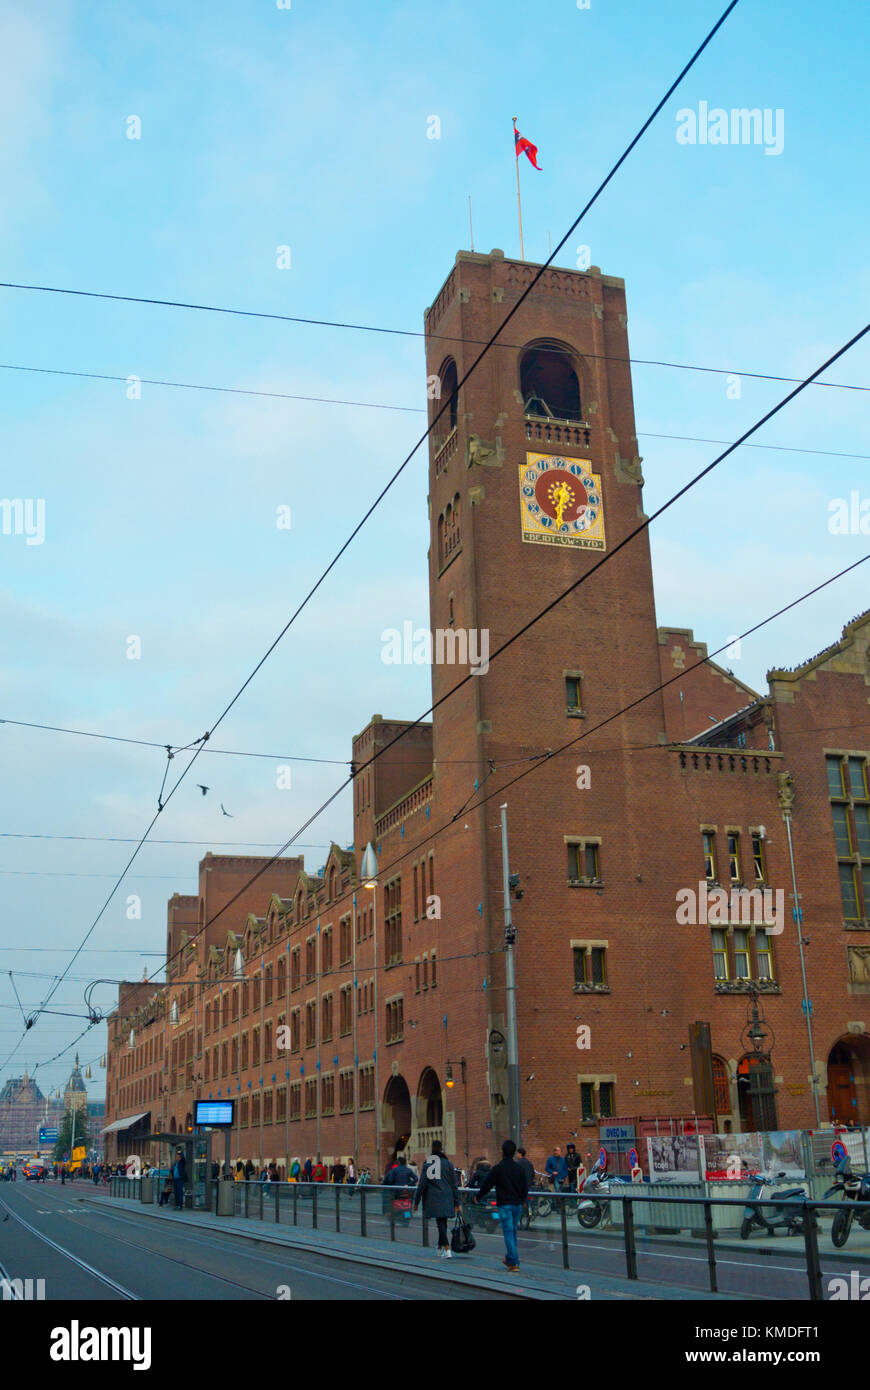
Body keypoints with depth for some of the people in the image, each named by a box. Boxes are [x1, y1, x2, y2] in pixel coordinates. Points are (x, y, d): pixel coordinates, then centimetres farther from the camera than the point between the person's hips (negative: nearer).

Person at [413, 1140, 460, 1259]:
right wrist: (456, 1203, 8)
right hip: (447, 1198, 2)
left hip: (433, 1199, -2)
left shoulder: (427, 1164, -2)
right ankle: (439, 1249, 25)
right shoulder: (448, 1164, 2)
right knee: (442, 1223, 15)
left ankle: (447, 1250, -16)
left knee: (441, 1223, -3)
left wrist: (416, 1201, 4)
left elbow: (422, 1184, -3)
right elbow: (454, 1185, 3)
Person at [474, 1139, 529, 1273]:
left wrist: (478, 1198, 16)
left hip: (504, 1205, -5)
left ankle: (515, 1263, -9)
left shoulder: (498, 1168, -9)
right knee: (513, 1232, 18)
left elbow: (486, 1185, -1)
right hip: (517, 1205, 5)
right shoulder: (520, 1169, 4)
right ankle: (509, 1259, 28)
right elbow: (525, 1188, 12)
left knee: (508, 1233, -4)